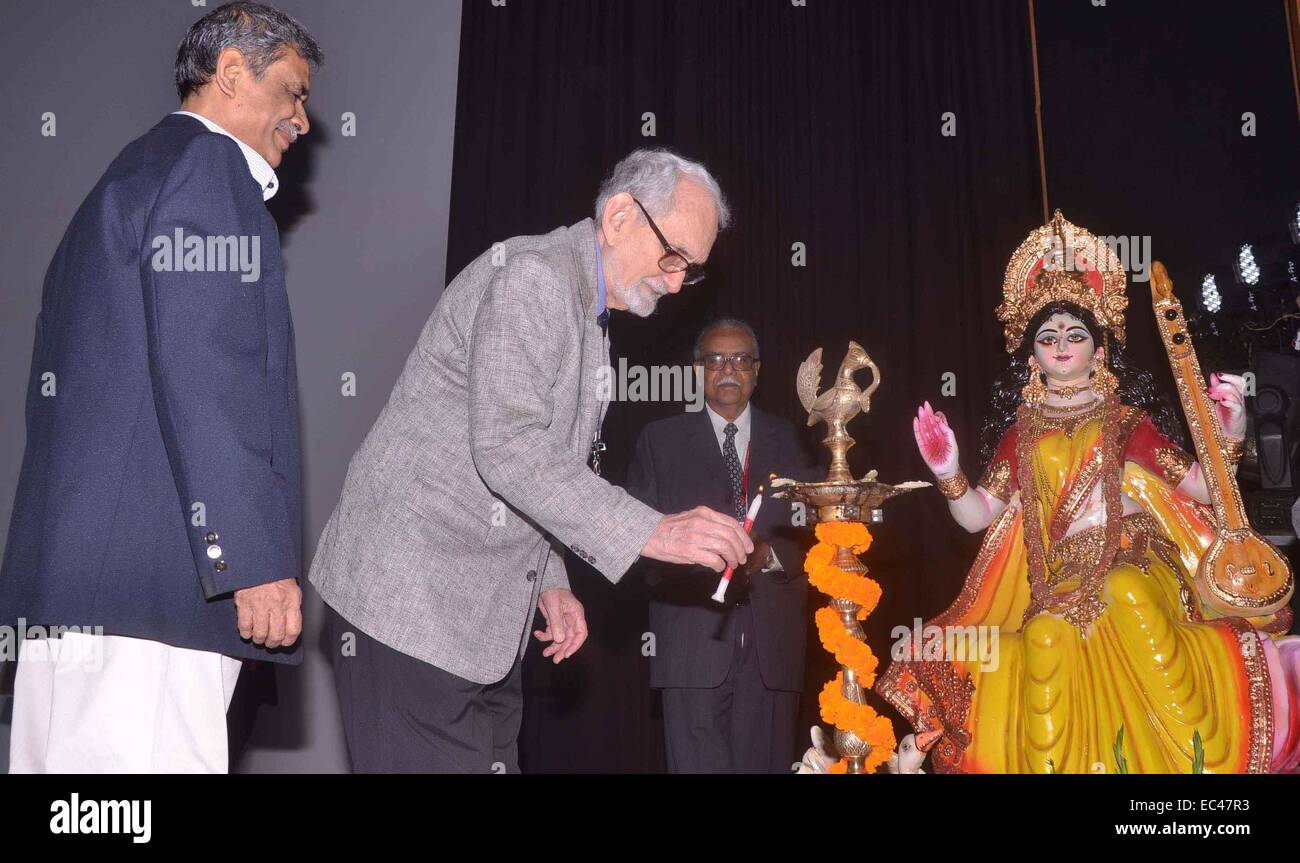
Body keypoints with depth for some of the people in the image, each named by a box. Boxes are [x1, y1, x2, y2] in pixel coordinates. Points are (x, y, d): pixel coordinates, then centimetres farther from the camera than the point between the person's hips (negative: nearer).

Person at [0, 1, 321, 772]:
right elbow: (205, 373, -17)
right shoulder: (207, 164, -3)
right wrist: (255, 557, -19)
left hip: (77, 571, 10)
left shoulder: (133, 173, 27)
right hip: (152, 577, -10)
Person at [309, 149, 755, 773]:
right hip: (408, 599, -9)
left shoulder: (593, 320, 16)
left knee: (493, 761, 11)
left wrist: (550, 581, 13)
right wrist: (650, 533, -26)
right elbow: (505, 447, -26)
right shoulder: (529, 274, -15)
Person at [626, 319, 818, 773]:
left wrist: (769, 554, -11)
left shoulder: (788, 440, 15)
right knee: (698, 763, -5)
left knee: (767, 763, 3)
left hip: (773, 644, 2)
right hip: (694, 642, -2)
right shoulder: (661, 439, 10)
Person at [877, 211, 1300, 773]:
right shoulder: (1021, 433, 12)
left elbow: (1202, 487, 7)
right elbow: (978, 516, 7)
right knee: (1047, 637, -30)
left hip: (1132, 570, 0)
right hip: (1056, 588, 1)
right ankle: (1049, 759, -11)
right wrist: (948, 473, -10)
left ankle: (1188, 759, -18)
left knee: (1131, 599, -34)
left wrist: (1229, 440, -9)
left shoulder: (1127, 421, 10)